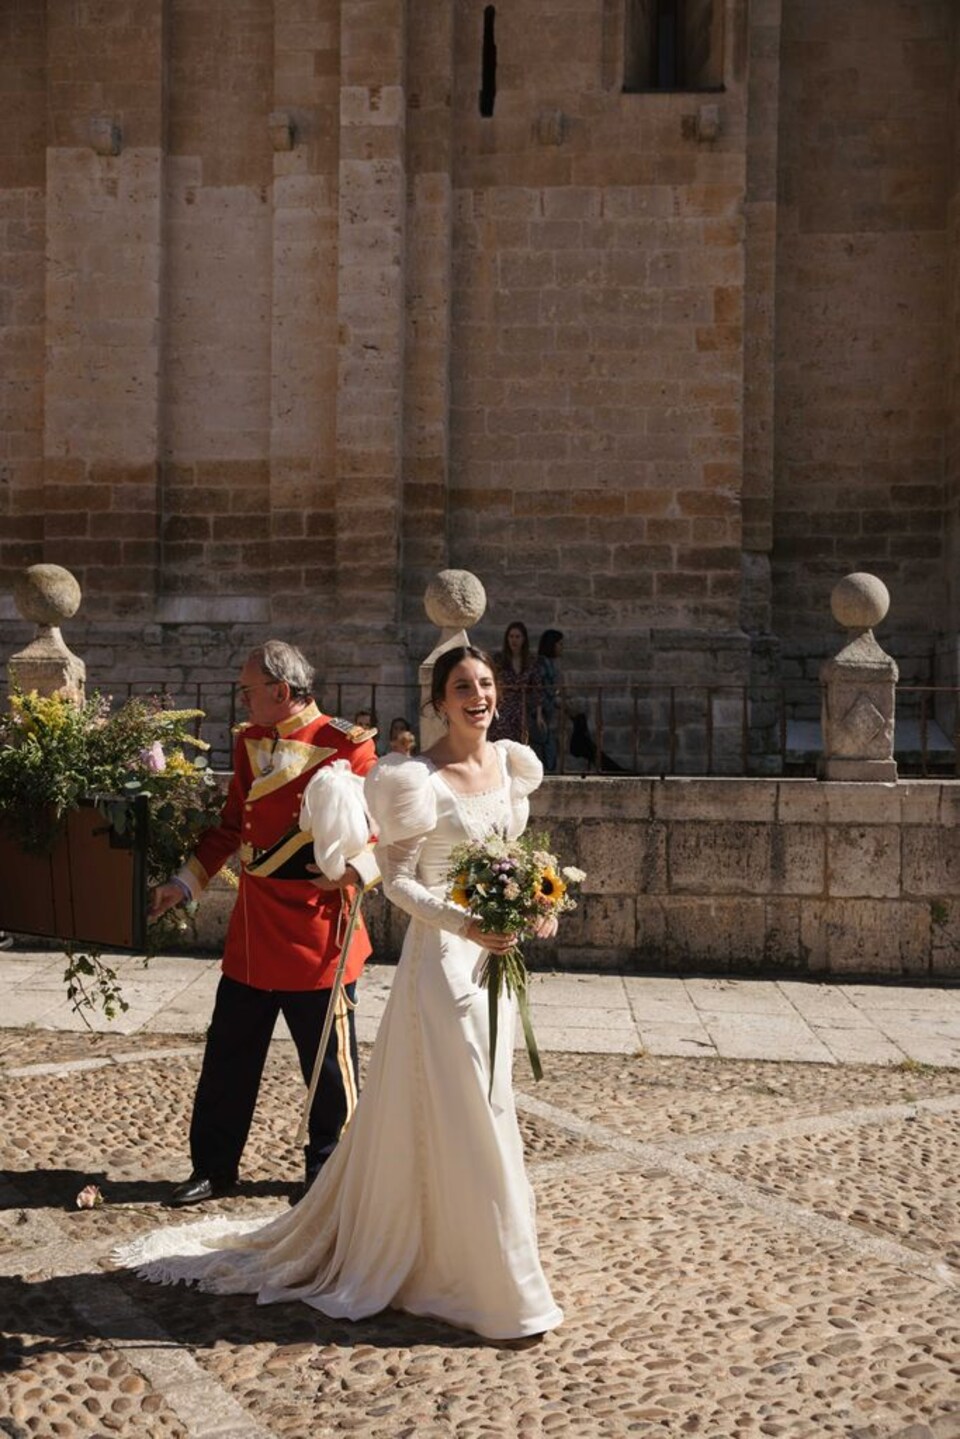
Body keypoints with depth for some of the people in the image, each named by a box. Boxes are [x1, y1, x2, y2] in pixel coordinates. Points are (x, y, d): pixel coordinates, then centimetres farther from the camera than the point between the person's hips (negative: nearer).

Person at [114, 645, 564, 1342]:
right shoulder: (419, 779, -14)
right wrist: (462, 921, -26)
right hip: (443, 954, -8)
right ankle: (492, 1284, 11)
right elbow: (396, 878, -14)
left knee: (485, 1107, 17)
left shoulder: (511, 763, 7)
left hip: (498, 955, 8)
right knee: (462, 1114, -2)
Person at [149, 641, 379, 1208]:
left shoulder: (346, 745, -11)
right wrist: (186, 883, 12)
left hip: (317, 934, -6)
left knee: (329, 1063, 7)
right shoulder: (249, 741, 9)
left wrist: (359, 867, -27)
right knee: (229, 1057, 14)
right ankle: (214, 1169, 28)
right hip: (251, 931, 6)